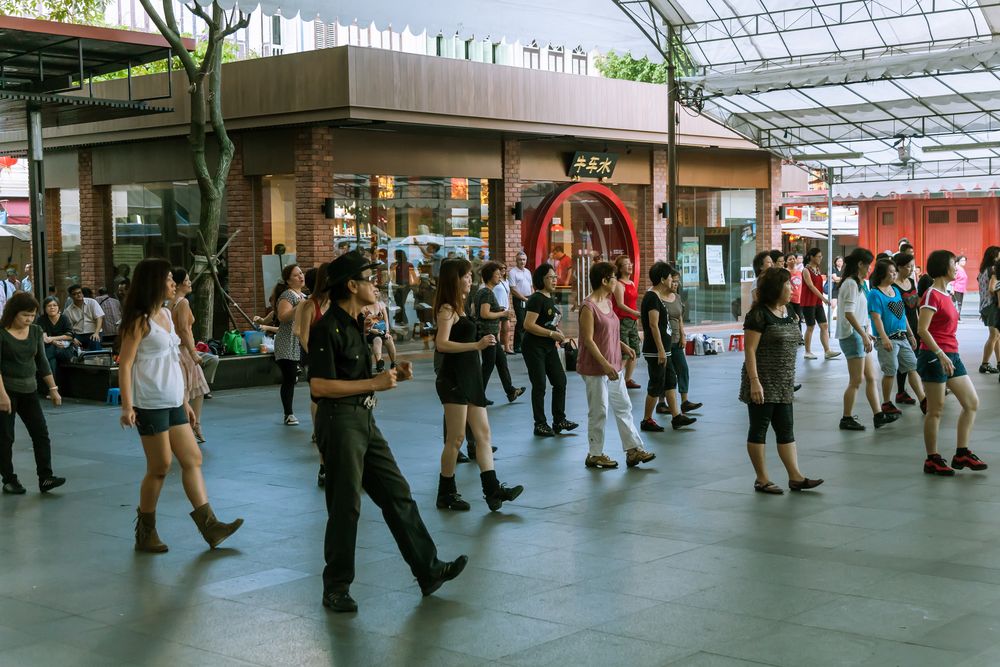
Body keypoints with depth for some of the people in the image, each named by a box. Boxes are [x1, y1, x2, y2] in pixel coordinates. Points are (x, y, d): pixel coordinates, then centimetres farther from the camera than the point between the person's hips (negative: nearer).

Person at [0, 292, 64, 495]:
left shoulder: (36, 331, 5)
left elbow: (42, 362, 11)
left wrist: (53, 388, 8)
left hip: (29, 390, 5)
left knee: (41, 433, -4)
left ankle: (45, 478, -5)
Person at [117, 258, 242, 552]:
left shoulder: (166, 315, 15)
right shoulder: (140, 321, -10)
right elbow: (125, 364, -14)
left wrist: (184, 401, 19)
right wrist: (127, 406, -22)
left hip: (172, 403, 8)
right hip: (150, 404, -8)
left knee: (192, 459, 4)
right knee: (160, 467, -2)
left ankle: (208, 525, 5)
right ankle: (145, 533, 12)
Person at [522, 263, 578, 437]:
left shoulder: (551, 298, 11)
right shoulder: (536, 299, -16)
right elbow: (528, 325, -24)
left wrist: (557, 332, 7)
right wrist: (552, 334, -20)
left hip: (549, 346, 9)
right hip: (534, 347, -9)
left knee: (560, 381, 7)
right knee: (539, 385, -2)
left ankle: (559, 421, 17)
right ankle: (540, 424, 8)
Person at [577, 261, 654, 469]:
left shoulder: (608, 302, 10)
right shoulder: (588, 306, -18)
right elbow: (588, 340, -21)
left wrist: (623, 345, 6)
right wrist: (605, 364, -25)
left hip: (612, 367, 9)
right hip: (595, 368, -9)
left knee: (623, 407, 10)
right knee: (599, 412, 1)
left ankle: (633, 450, 15)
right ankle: (595, 455, 13)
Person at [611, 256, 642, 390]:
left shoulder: (633, 283, 15)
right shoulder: (619, 284, -10)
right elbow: (620, 304, -20)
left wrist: (636, 319, 20)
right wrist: (636, 313, -30)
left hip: (632, 321, 8)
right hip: (622, 320, -8)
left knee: (634, 351, 8)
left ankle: (628, 379, 17)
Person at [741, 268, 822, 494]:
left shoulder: (789, 312, 11)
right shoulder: (759, 314, -13)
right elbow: (749, 349, -16)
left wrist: (790, 378, 17)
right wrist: (754, 382, -22)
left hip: (784, 384, 8)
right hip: (763, 384, -8)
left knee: (786, 430, 8)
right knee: (759, 429, 2)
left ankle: (795, 477, 10)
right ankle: (762, 480, 8)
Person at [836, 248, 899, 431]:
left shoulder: (856, 284, 15)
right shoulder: (851, 284, -15)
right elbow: (849, 313, -23)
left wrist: (865, 334, 20)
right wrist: (864, 335, -24)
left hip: (858, 335, 10)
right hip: (852, 336, -10)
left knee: (871, 378, 11)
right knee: (856, 381, -4)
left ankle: (879, 416, 15)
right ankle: (847, 419, 5)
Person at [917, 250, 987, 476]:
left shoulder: (945, 295, 15)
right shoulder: (932, 295, -13)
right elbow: (922, 330, -21)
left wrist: (950, 355, 17)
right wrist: (941, 355, -27)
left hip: (951, 356, 9)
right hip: (934, 356, -9)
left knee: (972, 403, 8)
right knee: (936, 410, -2)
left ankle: (962, 454, 14)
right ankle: (932, 460, 7)